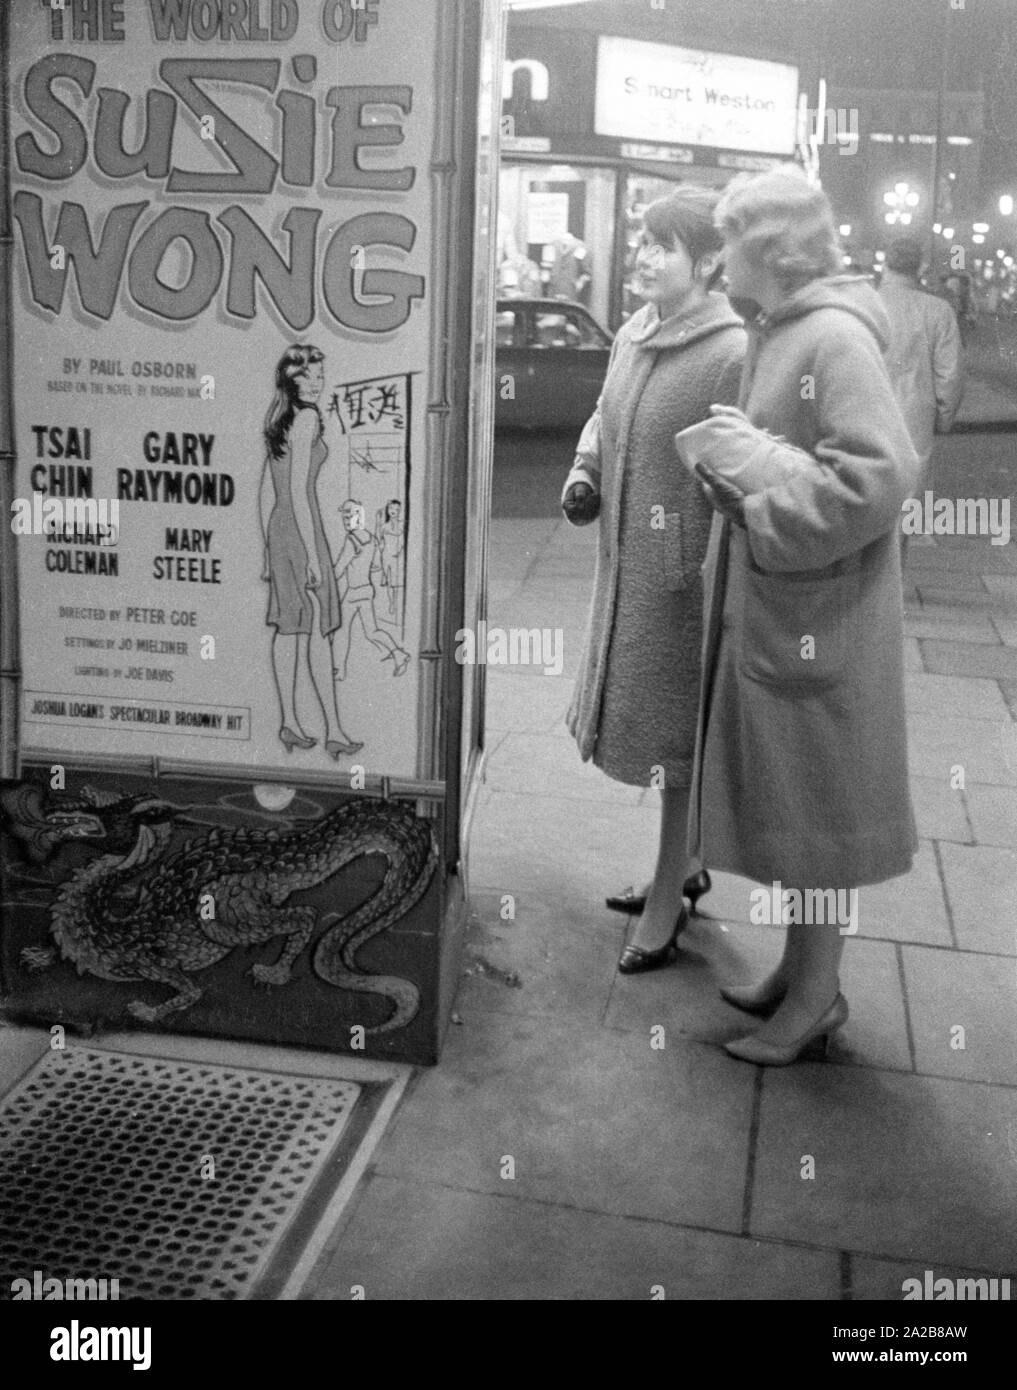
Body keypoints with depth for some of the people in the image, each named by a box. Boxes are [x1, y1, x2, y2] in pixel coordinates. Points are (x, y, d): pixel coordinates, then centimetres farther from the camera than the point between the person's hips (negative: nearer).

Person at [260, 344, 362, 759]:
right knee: (318, 631, -3)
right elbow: (298, 492, -19)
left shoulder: (277, 418, 12)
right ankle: (333, 731, 2)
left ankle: (289, 724, 17)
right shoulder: (306, 418, -14)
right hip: (302, 528, -8)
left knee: (289, 628, 12)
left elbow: (267, 490, 15)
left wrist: (269, 549, 20)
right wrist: (313, 555, -17)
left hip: (277, 527, 8)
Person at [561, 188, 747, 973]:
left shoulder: (732, 353, -16)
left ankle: (667, 906, 16)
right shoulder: (633, 337, 8)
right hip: (626, 561, 8)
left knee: (677, 733, 2)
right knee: (646, 722, 18)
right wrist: (584, 474, 4)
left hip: (688, 570, -8)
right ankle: (685, 868, 37)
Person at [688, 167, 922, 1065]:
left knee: (816, 806, 4)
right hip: (766, 611, 9)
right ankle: (798, 970, 33)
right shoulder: (777, 332, 11)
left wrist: (755, 484, -18)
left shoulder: (837, 338, -17)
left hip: (819, 622, -9)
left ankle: (818, 994, 21)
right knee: (782, 800, 18)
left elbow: (877, 477, -25)